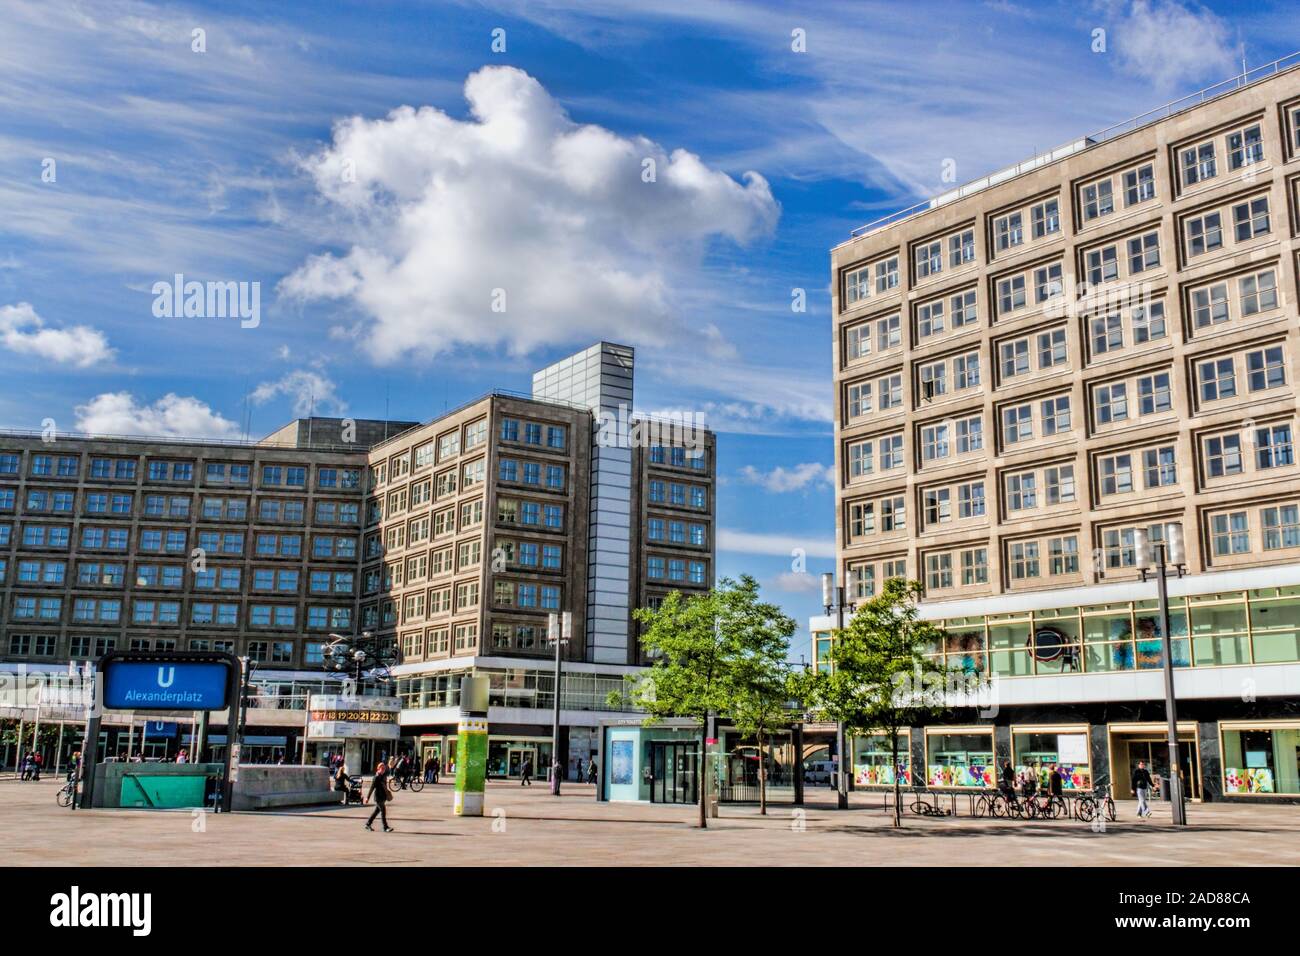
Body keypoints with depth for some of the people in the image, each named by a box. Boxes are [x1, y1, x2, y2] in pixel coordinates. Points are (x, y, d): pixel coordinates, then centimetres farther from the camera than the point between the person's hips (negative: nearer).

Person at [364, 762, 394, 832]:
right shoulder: (376, 777, -15)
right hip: (378, 797, -8)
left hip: (383, 796, 8)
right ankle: (385, 827, -2)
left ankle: (368, 824, 28)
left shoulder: (384, 776, 7)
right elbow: (372, 788, -15)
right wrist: (368, 797, -14)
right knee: (383, 810, -6)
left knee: (377, 810, 16)